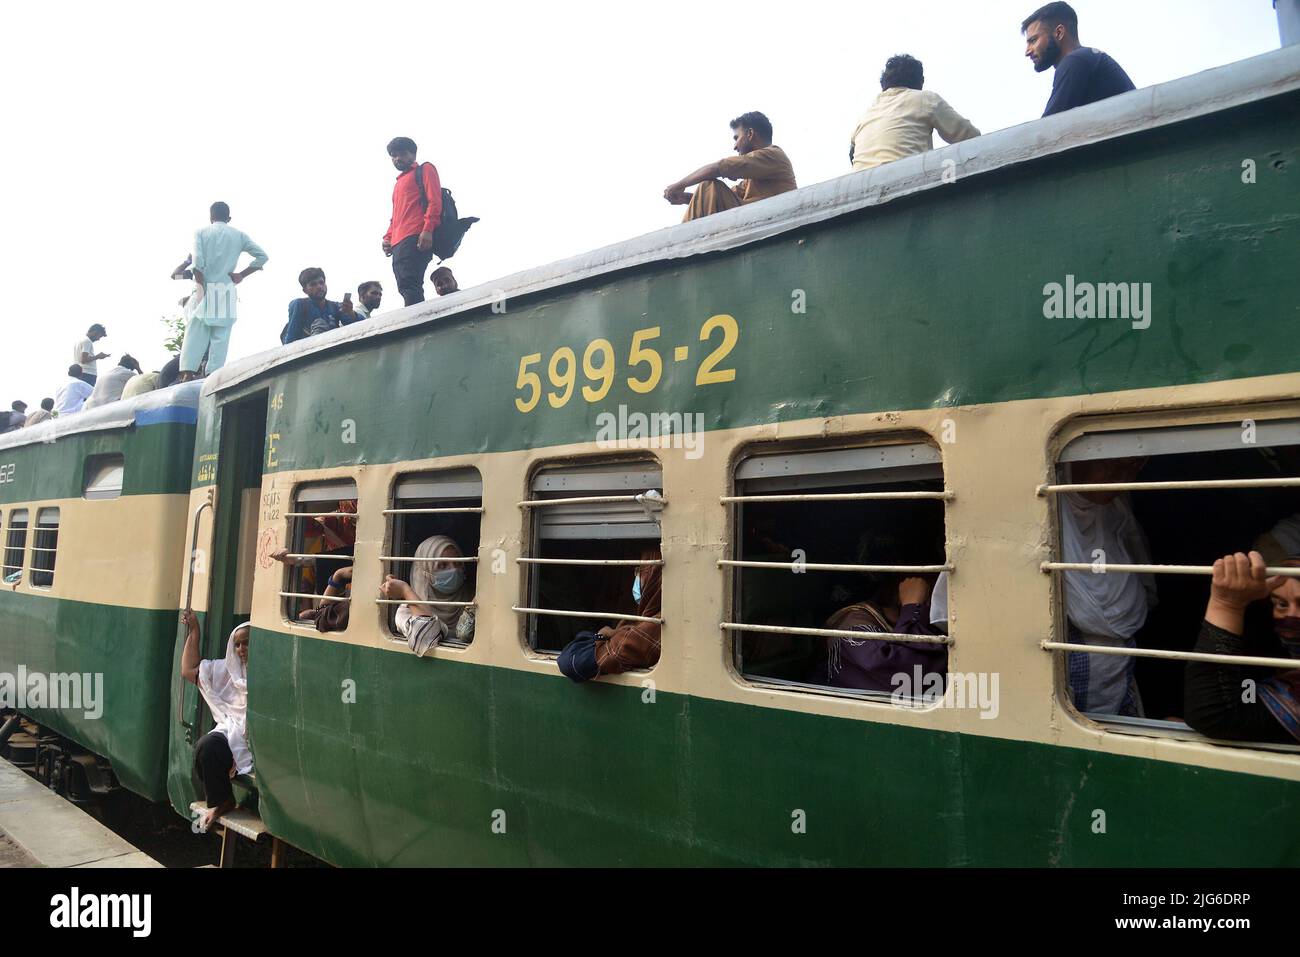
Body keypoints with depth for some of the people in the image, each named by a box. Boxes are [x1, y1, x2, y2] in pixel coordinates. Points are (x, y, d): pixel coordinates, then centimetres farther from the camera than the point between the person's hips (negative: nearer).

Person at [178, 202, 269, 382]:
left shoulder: (201, 232, 5)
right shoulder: (239, 235, 9)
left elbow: (197, 263, -8)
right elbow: (262, 256, 3)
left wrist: (201, 287, -5)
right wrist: (241, 275, 6)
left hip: (204, 289, 0)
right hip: (226, 290, 0)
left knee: (195, 333, -1)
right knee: (220, 337, -1)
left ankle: (187, 374, -10)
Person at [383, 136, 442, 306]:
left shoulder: (424, 169, 12)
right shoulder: (399, 183, 35)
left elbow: (434, 200, -3)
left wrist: (428, 230, -18)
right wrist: (388, 238, 15)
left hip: (416, 238, -8)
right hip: (398, 244, 8)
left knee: (409, 285, -24)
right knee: (405, 288, -3)